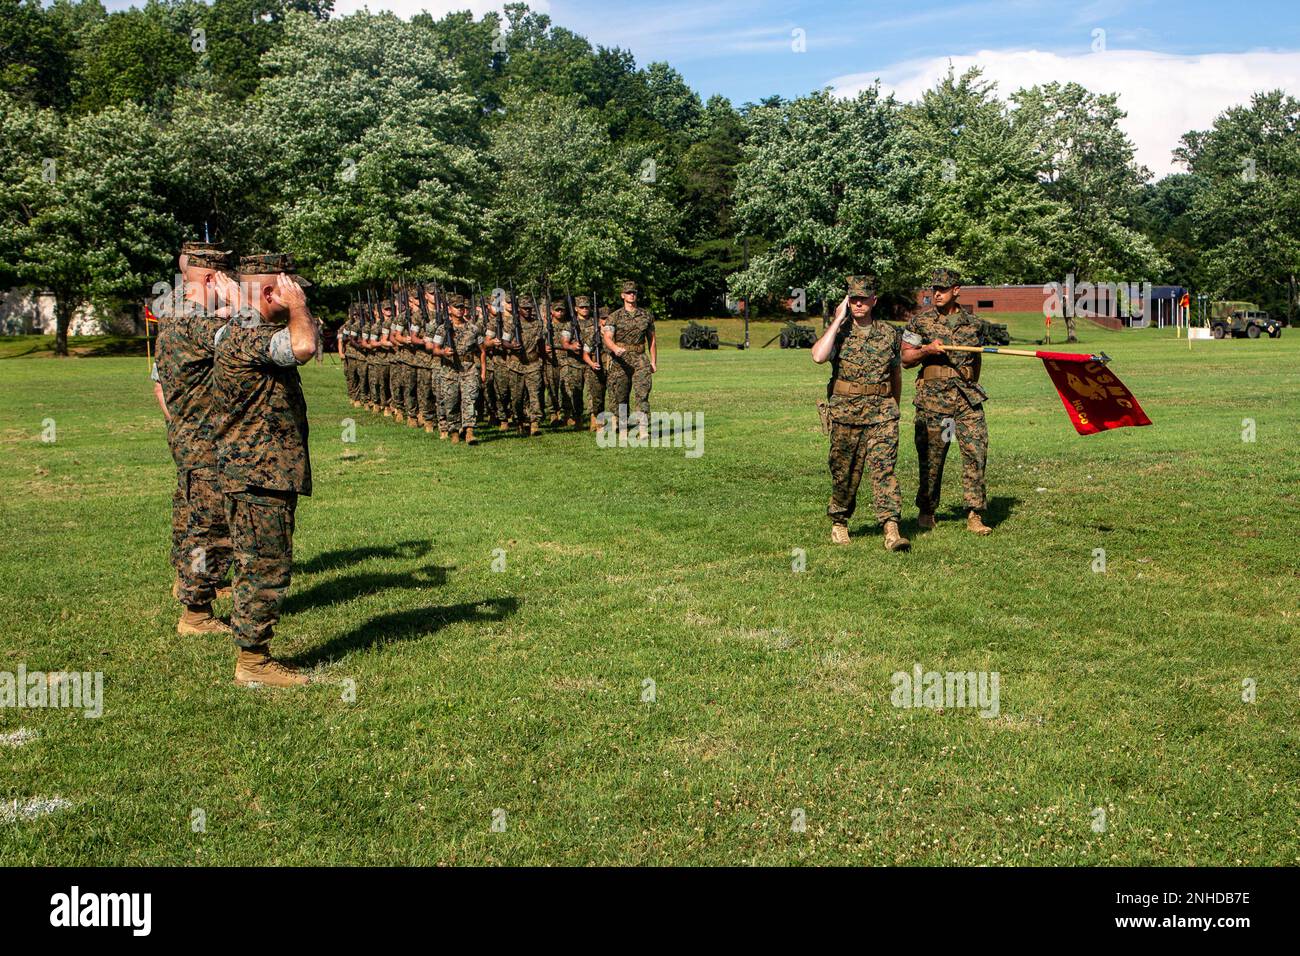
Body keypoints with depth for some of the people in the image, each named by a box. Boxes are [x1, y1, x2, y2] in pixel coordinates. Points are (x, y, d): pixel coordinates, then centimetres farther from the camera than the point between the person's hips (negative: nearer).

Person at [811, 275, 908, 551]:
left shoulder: (889, 332, 8)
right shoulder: (838, 331, 0)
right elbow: (818, 356, -21)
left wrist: (894, 406, 24)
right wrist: (838, 321, -15)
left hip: (882, 412, 1)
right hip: (845, 411, -1)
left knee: (884, 468, -10)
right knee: (844, 472, 9)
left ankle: (891, 530, -15)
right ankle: (839, 522, 29)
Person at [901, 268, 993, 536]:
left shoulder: (974, 322, 10)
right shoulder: (920, 321, 3)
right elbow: (906, 359, 5)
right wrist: (927, 350, -12)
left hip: (968, 397, 2)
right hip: (932, 398, -2)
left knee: (976, 452, -6)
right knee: (931, 457, 4)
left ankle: (975, 515, 0)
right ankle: (927, 512, 20)